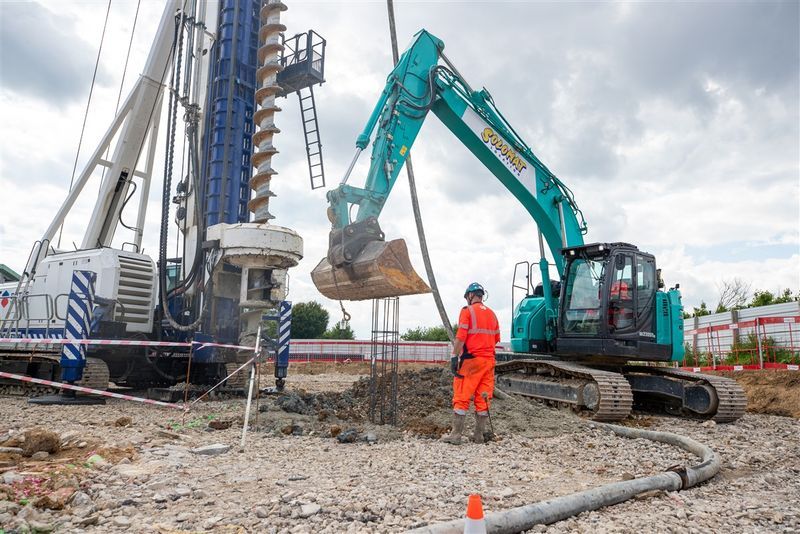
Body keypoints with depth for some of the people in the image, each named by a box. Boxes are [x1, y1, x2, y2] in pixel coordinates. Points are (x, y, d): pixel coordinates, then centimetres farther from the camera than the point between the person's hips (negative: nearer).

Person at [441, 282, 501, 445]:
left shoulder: (467, 311, -5)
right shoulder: (492, 314, 14)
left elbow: (460, 337, -14)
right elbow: (496, 339, 17)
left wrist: (454, 357, -13)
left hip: (471, 359, -6)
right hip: (489, 360, 6)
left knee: (461, 397, -2)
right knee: (483, 398, 9)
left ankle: (456, 435, -1)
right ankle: (479, 435, 14)